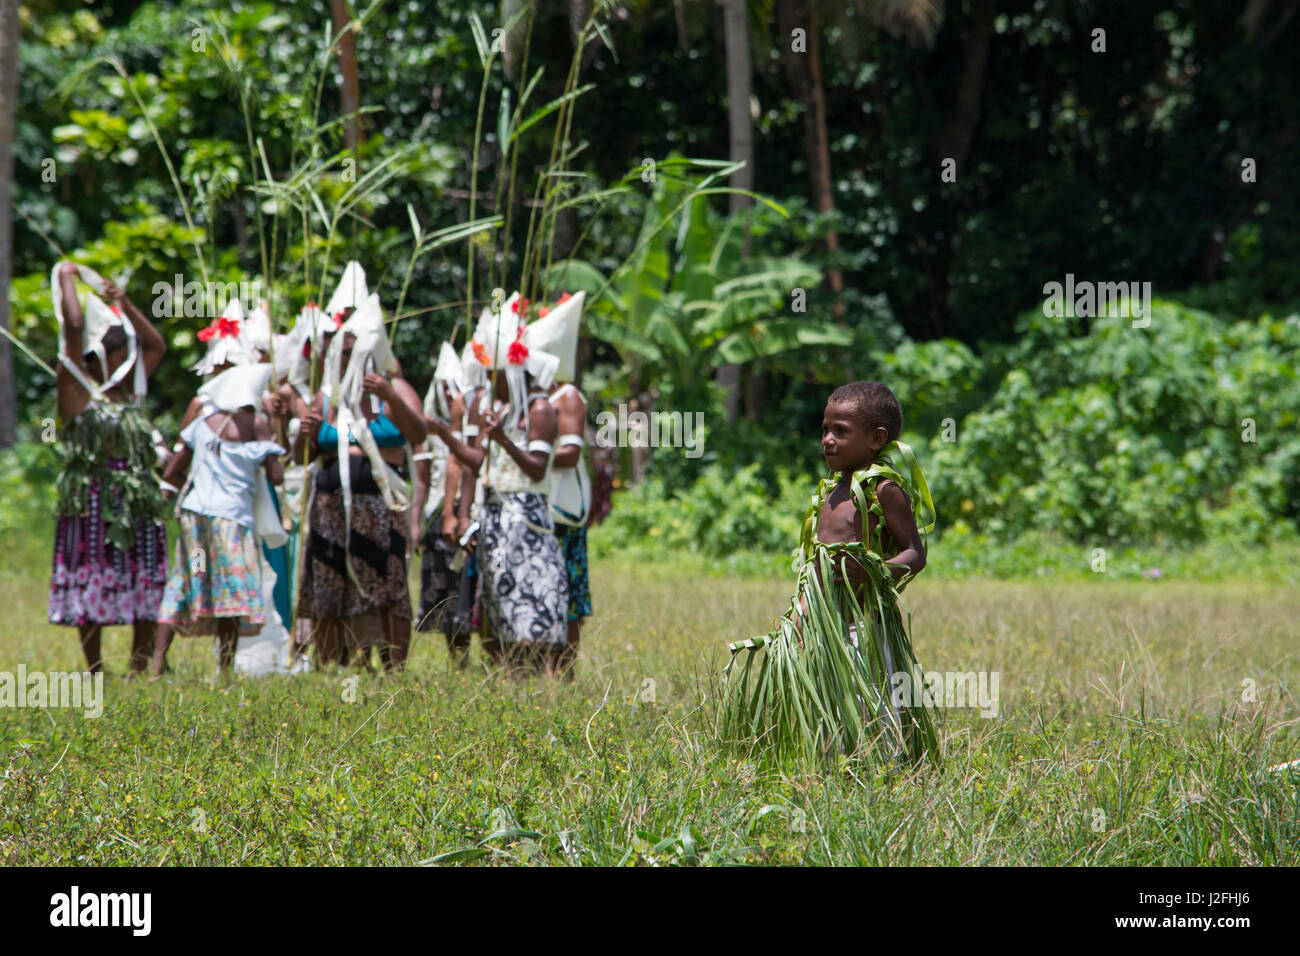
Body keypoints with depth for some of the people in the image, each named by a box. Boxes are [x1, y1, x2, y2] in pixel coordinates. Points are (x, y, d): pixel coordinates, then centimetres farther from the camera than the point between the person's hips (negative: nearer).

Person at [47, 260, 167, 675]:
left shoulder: (131, 390, 14)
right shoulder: (78, 389, -3)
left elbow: (156, 344, 25)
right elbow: (73, 326, -12)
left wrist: (125, 304, 17)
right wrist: (67, 278, -2)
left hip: (139, 503, 6)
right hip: (93, 505, -6)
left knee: (145, 586, 4)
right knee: (93, 585, -3)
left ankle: (141, 668, 12)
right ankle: (96, 671, 2)